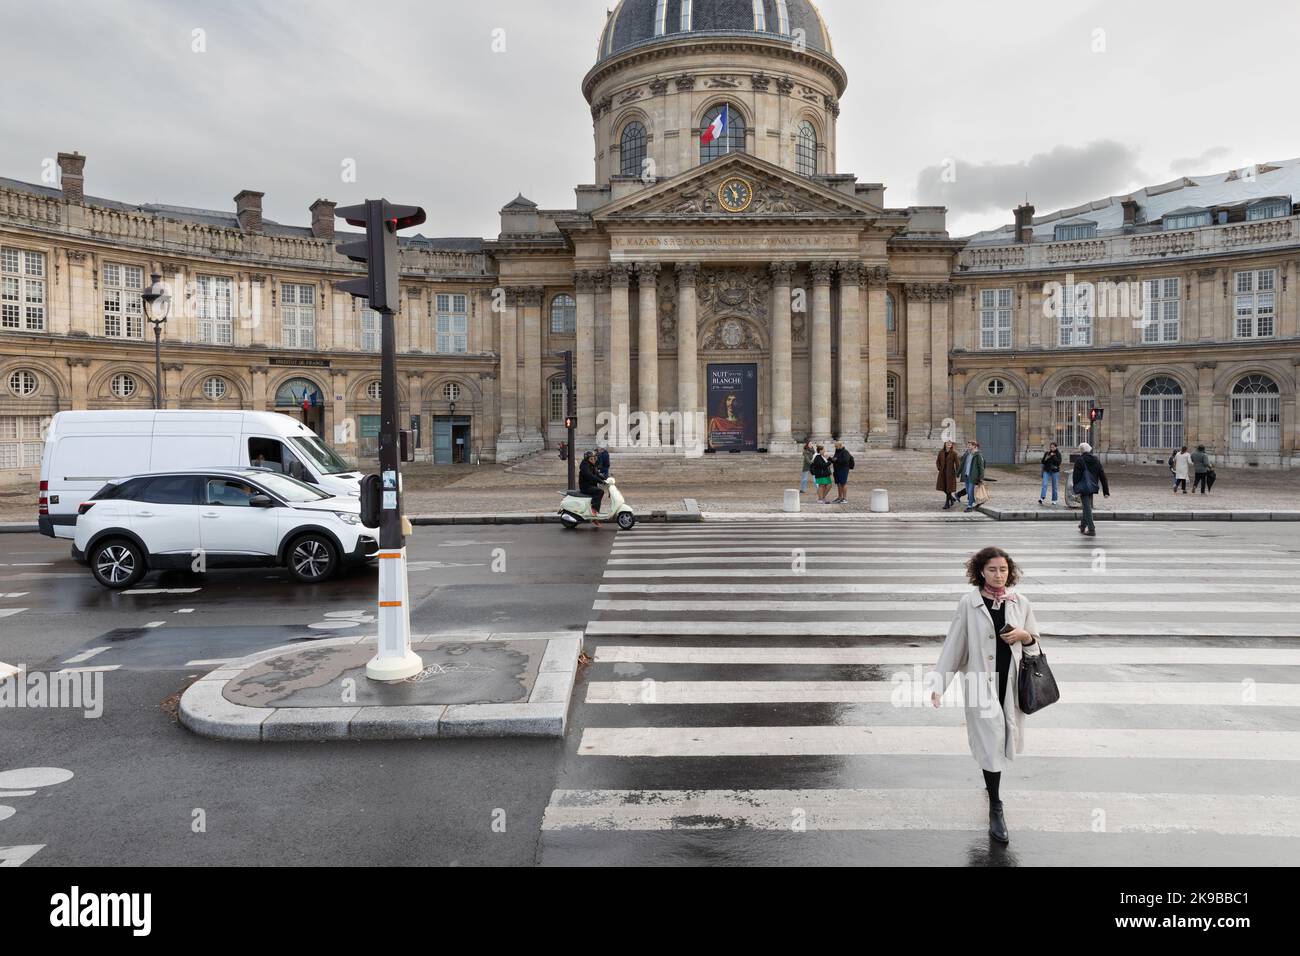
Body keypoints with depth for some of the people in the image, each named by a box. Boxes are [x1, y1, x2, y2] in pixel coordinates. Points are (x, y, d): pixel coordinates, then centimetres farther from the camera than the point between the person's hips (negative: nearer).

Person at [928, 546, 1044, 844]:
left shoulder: (1020, 603, 1)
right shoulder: (968, 603, -8)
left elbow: (1034, 641, 13)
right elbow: (954, 644, -6)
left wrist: (1023, 636, -12)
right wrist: (939, 682, -9)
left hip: (1011, 680, 4)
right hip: (981, 682, -3)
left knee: (1006, 738, 15)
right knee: (991, 741, -4)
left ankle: (992, 780, 46)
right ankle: (995, 808, 8)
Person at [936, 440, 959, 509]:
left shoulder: (953, 453, -7)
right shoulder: (941, 452, 4)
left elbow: (957, 463, -6)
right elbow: (938, 461, 14)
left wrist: (957, 473, -8)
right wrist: (939, 468, 2)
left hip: (950, 472, -4)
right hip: (942, 472, 4)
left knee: (949, 488, -3)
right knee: (943, 486, 8)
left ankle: (947, 503, 6)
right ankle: (952, 498, 31)